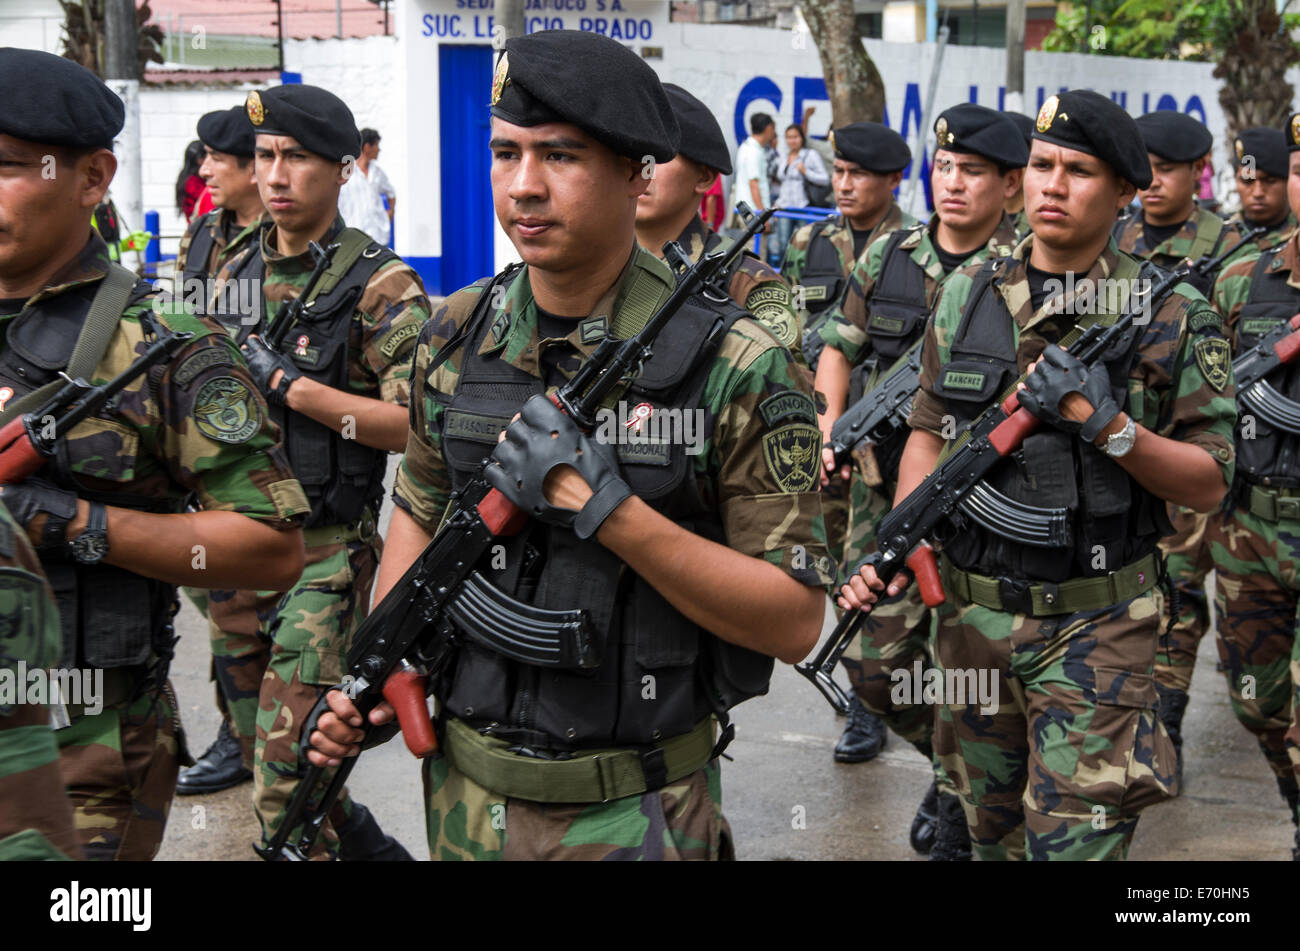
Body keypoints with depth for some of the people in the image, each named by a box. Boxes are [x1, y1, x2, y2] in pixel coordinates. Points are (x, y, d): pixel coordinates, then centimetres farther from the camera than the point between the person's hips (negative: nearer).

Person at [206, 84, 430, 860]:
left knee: (289, 772, -10)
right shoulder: (235, 277, 9)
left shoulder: (380, 287, -12)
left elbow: (415, 424, -20)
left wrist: (290, 387, -22)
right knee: (261, 746, 18)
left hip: (327, 552, -7)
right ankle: (364, 844, 37)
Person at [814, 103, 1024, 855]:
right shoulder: (887, 256, 6)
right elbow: (842, 346, 16)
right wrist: (830, 422, 0)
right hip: (882, 490, 4)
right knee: (874, 662, 8)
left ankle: (961, 800, 24)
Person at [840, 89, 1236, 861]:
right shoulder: (968, 297, 4)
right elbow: (931, 431, 10)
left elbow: (1210, 484, -6)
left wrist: (1109, 426, -21)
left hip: (1096, 624, -4)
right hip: (974, 614, 4)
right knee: (993, 832, 18)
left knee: (1075, 839, -6)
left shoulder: (1173, 317, -6)